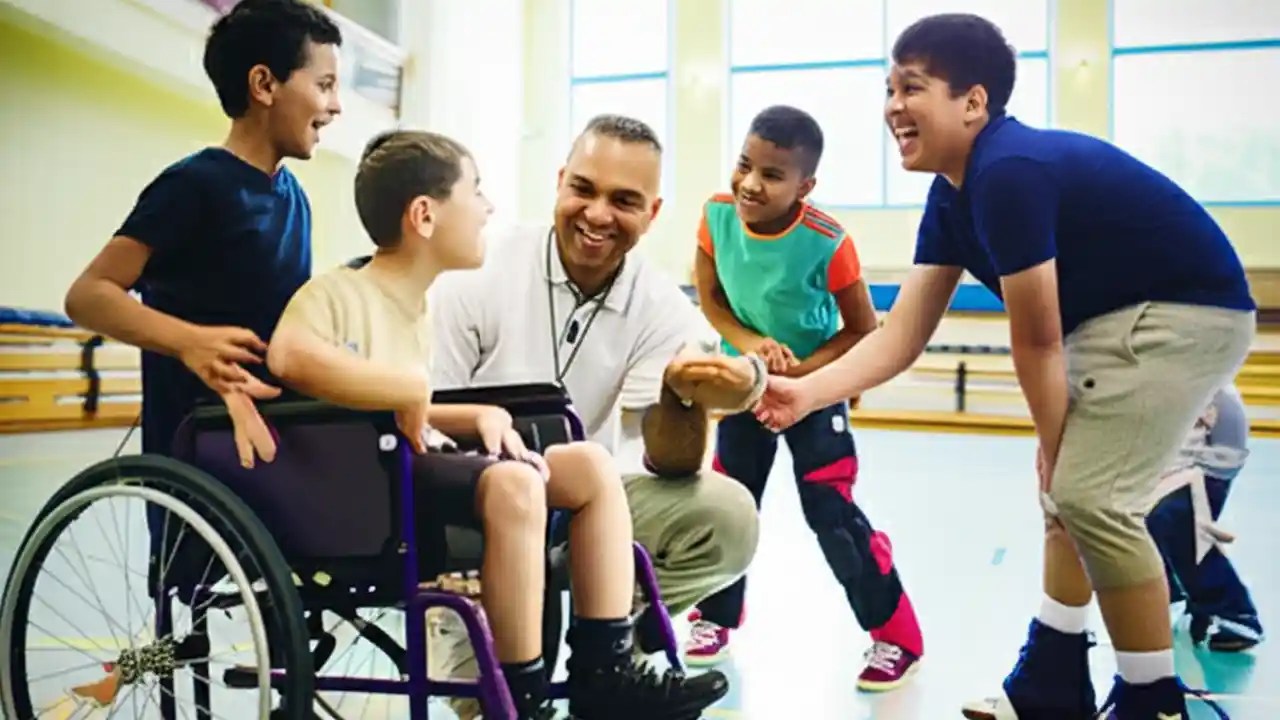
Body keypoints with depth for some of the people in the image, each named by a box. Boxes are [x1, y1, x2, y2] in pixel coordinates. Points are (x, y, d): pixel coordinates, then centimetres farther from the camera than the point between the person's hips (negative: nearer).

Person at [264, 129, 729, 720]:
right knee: (513, 484, -34)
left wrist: (478, 415, -3)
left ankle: (603, 672, -4)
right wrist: (411, 389, -26)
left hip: (418, 465, 9)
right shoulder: (339, 291, -11)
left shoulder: (414, 305, 16)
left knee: (589, 464, -2)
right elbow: (288, 356, -35)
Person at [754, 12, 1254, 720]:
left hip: (1185, 312, -10)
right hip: (1116, 317, 10)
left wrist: (1052, 448, -6)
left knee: (1090, 496, -15)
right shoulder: (951, 197, 2)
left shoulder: (1009, 172, -27)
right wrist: (805, 391, -16)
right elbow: (901, 335, -3)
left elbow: (1036, 342, -20)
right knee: (1066, 492, 15)